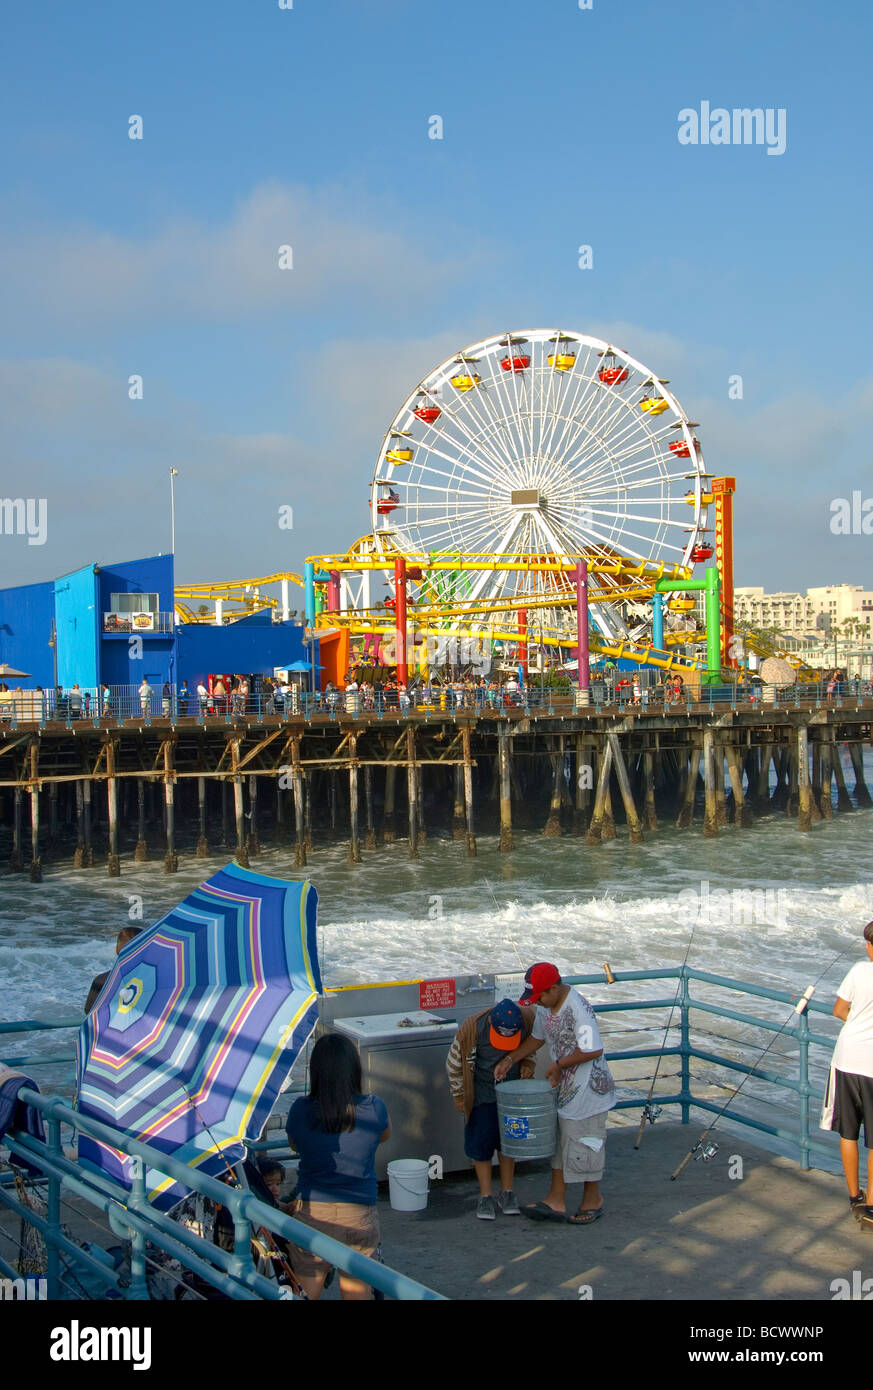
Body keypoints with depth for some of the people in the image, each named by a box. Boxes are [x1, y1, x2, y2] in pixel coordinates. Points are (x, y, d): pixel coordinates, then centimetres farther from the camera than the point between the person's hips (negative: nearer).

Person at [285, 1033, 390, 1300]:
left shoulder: (301, 1110, -10)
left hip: (311, 1211, 0)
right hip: (359, 1214, 0)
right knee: (357, 1290, 14)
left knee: (306, 1291, 14)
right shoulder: (373, 1109, -11)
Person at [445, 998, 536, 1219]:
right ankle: (486, 1196, 15)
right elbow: (454, 1062, -11)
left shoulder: (529, 1019, -22)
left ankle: (507, 1192, 25)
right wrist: (458, 1094, -2)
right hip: (482, 1092, -2)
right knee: (480, 1143, 2)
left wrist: (529, 1063, -10)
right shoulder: (471, 1028, -29)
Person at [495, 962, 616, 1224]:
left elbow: (593, 1050, -29)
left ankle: (593, 1200, 21)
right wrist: (510, 1060, 8)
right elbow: (537, 1037, 18)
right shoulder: (546, 1006, 2)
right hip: (564, 1087, 9)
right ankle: (556, 1202, 20)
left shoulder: (578, 1008, -26)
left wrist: (559, 1064, -18)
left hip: (588, 1089, -9)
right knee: (559, 1142, 12)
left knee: (584, 1144, 4)